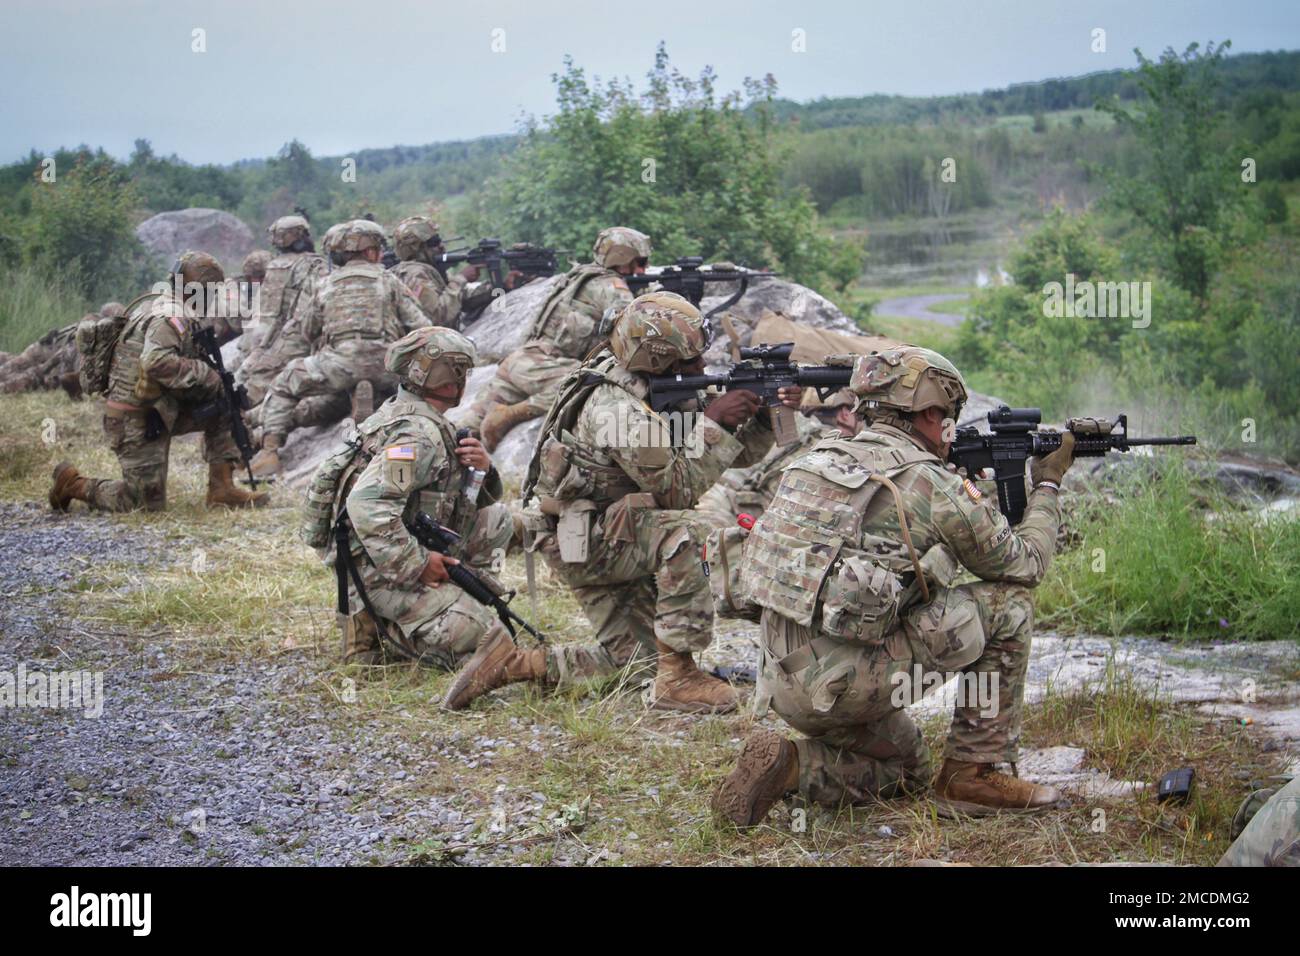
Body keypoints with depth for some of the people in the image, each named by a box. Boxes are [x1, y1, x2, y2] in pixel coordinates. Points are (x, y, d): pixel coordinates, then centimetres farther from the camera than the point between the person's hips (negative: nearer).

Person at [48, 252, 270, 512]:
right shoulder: (170, 317, -19)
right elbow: (156, 361, -35)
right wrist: (206, 375, -25)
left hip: (158, 410, 9)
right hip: (135, 422, -9)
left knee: (222, 410, 5)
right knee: (148, 503, -2)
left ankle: (222, 489, 5)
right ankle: (73, 483, 11)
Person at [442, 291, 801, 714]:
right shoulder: (614, 406, -26)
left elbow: (737, 452, 6)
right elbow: (676, 488, -22)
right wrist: (714, 422, -21)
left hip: (611, 538, 10)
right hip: (580, 540, -10)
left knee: (638, 656, 5)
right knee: (684, 531, -31)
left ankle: (512, 661, 9)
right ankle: (678, 678, -24)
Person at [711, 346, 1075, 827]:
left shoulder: (820, 457, 13)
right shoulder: (935, 486, -7)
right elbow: (1025, 563, 6)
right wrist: (1048, 485, 22)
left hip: (785, 686, 8)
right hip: (845, 682, -7)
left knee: (908, 768, 30)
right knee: (1008, 606, 5)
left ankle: (787, 765, 5)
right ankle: (974, 775, 8)